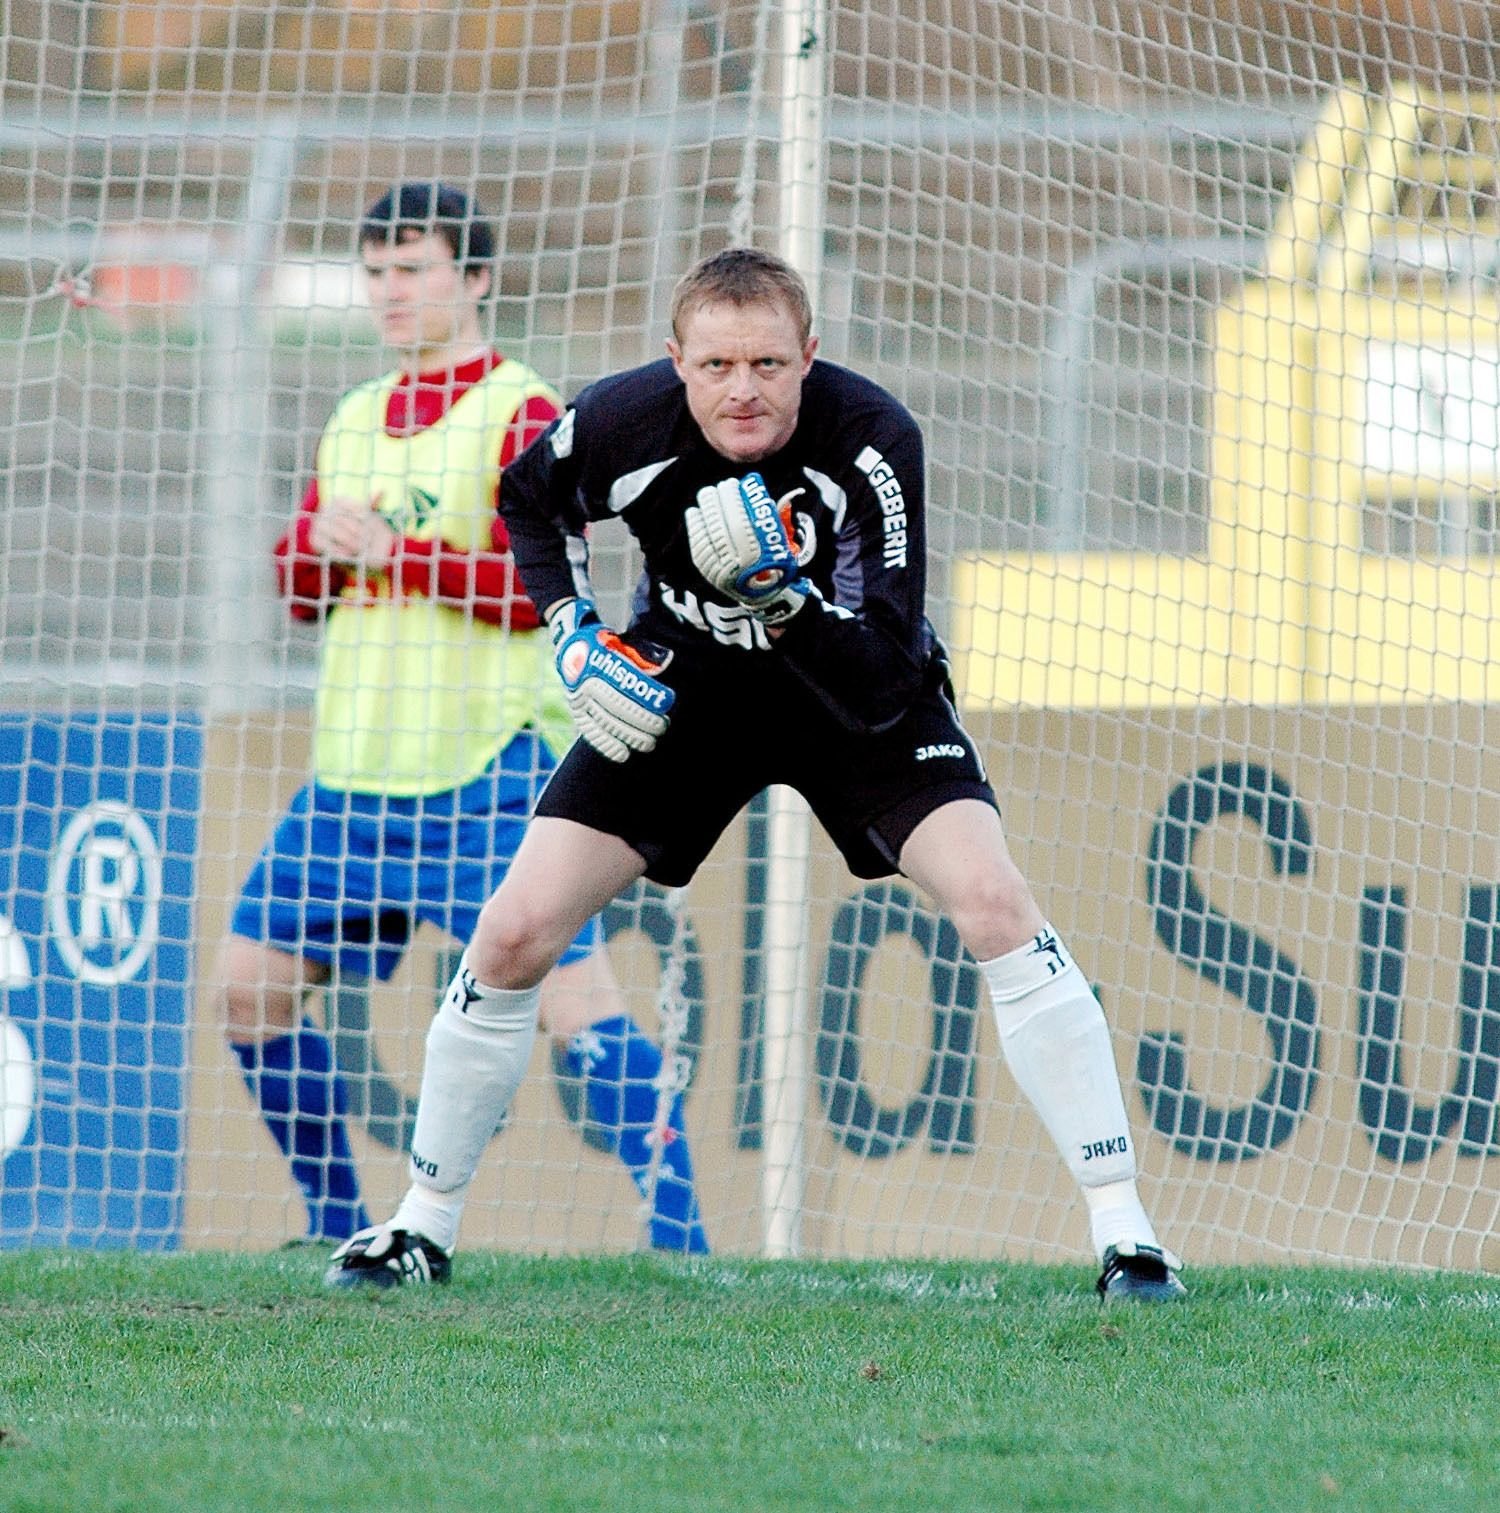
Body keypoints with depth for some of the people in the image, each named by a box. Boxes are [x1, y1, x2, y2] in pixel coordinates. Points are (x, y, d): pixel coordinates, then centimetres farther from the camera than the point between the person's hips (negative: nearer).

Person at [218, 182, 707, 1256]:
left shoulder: (523, 415, -6)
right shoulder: (354, 422, 16)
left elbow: (538, 585, -16)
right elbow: (302, 589, 20)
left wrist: (396, 552, -16)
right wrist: (324, 544, -2)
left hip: (490, 773, -8)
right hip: (355, 769, 8)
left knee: (573, 997, -15)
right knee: (251, 988, 7)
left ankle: (679, 1239, -16)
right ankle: (338, 1226, 20)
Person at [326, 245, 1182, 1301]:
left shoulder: (874, 441, -32)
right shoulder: (626, 422, -24)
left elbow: (883, 687, -34)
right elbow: (532, 497, 3)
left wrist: (785, 601, -49)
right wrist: (574, 635, -10)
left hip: (856, 690, -2)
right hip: (679, 686, 2)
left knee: (992, 900, -24)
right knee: (516, 930, -9)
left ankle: (1124, 1232, -18)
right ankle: (424, 1225, 12)